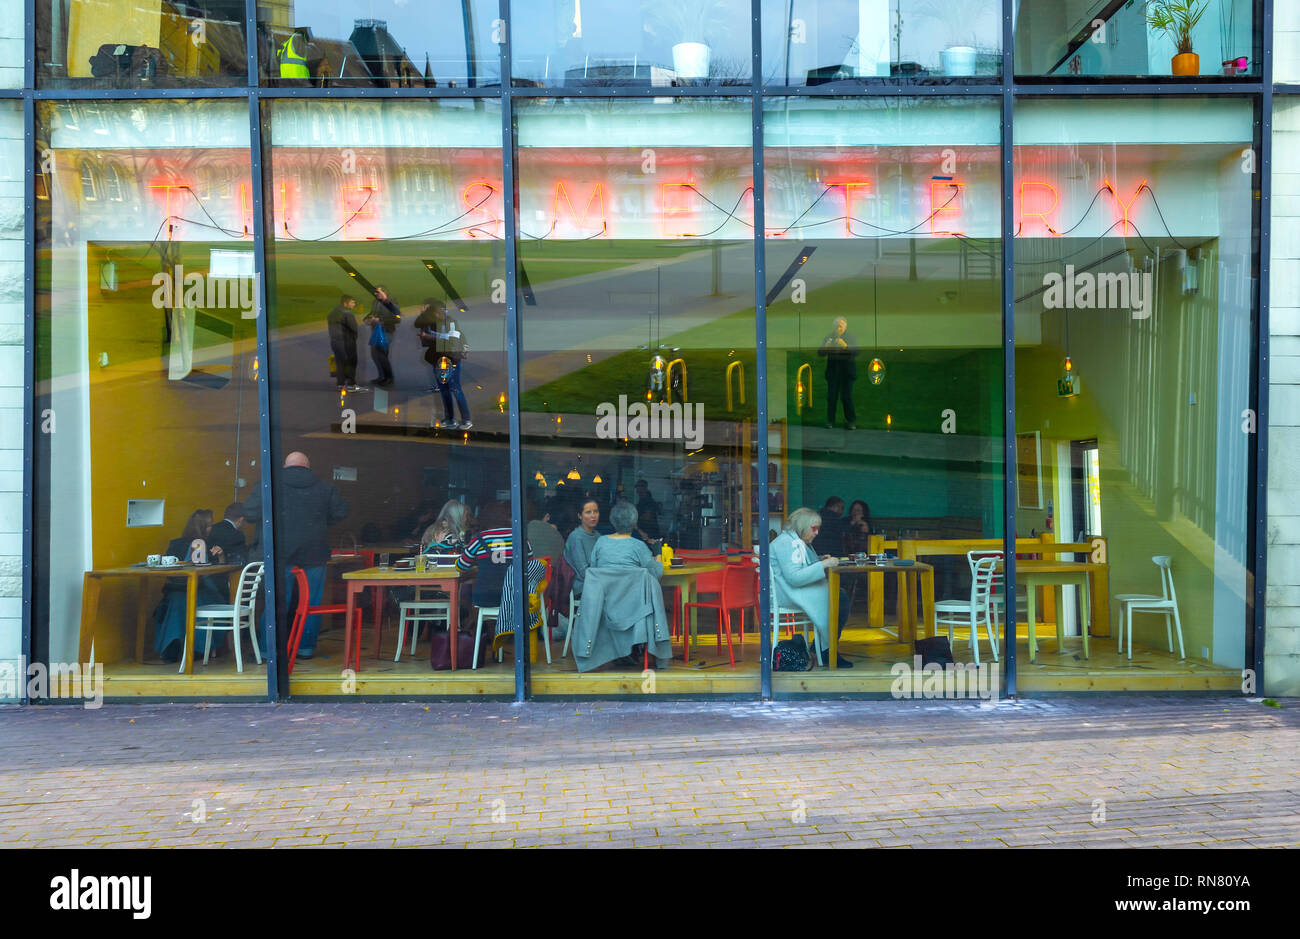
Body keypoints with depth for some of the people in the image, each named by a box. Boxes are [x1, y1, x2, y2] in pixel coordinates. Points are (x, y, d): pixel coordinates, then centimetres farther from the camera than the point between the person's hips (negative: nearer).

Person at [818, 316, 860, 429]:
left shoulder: (850, 337, 3)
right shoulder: (829, 337, 6)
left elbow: (857, 352, -8)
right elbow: (820, 353, 1)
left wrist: (846, 346, -25)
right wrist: (826, 346, -20)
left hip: (847, 371, -1)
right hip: (833, 371, 2)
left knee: (847, 397, -5)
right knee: (831, 396, 0)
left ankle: (851, 421, 3)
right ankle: (830, 420, 10)